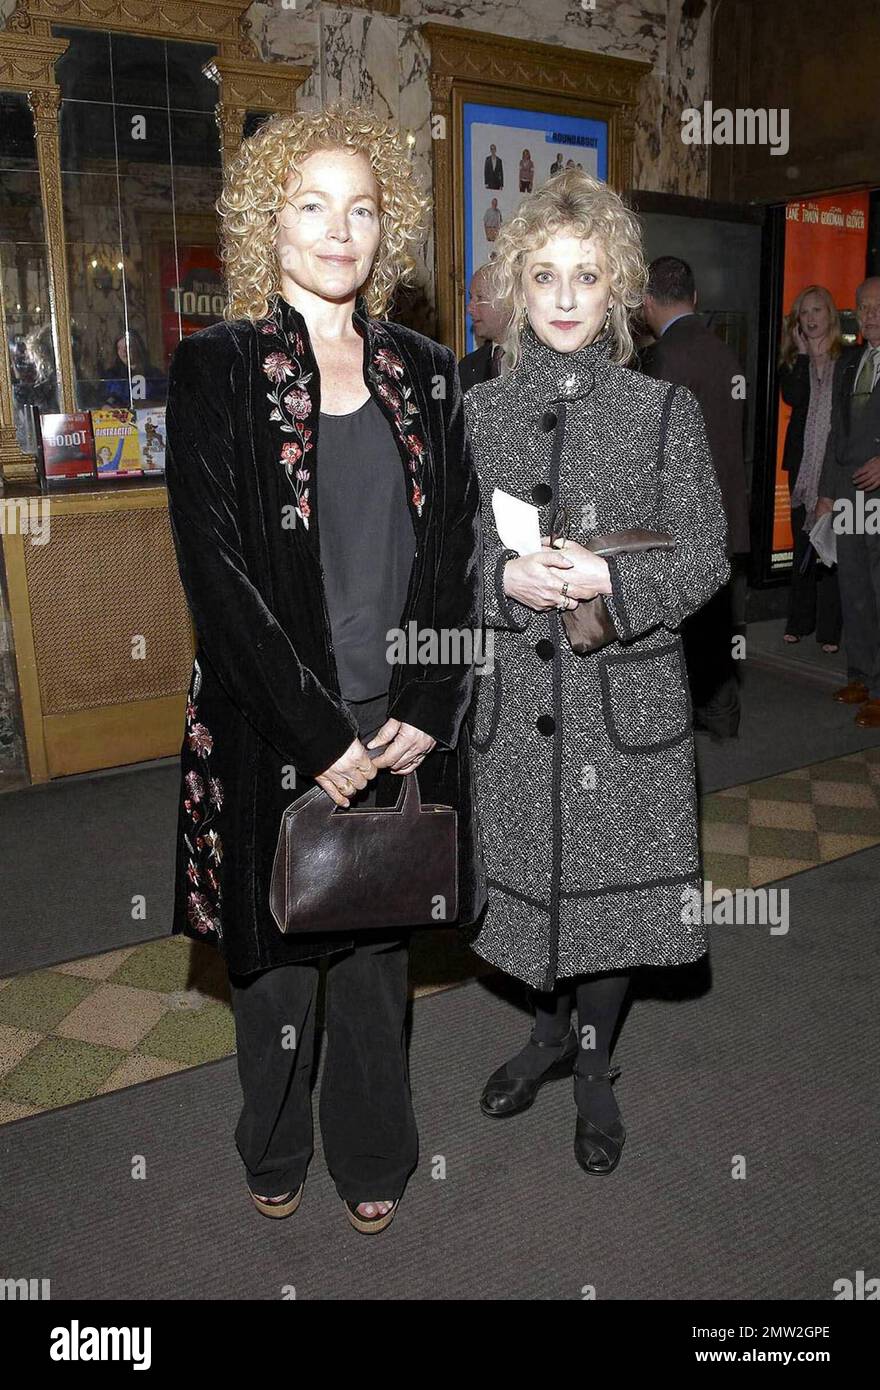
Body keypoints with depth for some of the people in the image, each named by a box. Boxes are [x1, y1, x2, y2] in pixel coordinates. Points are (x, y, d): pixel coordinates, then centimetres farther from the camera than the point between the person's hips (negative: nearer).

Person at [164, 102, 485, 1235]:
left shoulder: (422, 373, 8)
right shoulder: (217, 367, -4)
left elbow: (456, 550, 5)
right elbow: (214, 566, -11)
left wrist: (428, 709, -7)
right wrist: (320, 732, -15)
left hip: (404, 728, 3)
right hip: (273, 732, -2)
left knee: (376, 949, 16)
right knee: (275, 954, 14)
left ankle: (370, 1157, 39)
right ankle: (275, 1154, 41)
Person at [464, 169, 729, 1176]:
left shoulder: (665, 411, -1)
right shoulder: (476, 412, 3)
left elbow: (705, 556, -3)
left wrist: (609, 580, -21)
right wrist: (505, 576, -18)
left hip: (625, 695, -1)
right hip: (513, 695, 2)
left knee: (611, 879, 9)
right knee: (529, 873, 14)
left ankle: (593, 1064, 36)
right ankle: (550, 1030, 44)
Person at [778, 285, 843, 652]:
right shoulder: (792, 361, 8)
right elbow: (792, 398, -11)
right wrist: (803, 354, -8)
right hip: (803, 463, 3)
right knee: (802, 545, 10)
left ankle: (829, 627, 3)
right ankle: (799, 621, 20)